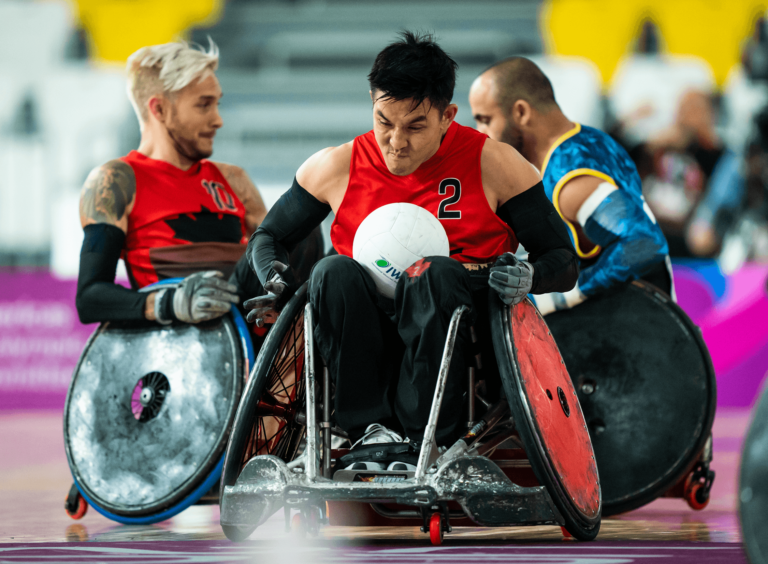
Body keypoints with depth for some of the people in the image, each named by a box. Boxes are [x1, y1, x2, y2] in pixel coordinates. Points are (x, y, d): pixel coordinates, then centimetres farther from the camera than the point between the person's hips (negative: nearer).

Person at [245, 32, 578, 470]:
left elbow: (565, 264, 4)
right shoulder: (336, 167, 5)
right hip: (370, 344, 2)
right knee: (334, 271, -27)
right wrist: (278, 283, -5)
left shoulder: (492, 165, 1)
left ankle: (426, 441, -35)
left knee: (437, 274, -33)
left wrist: (528, 277, -20)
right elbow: (267, 238, 19)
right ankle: (370, 429, -29)